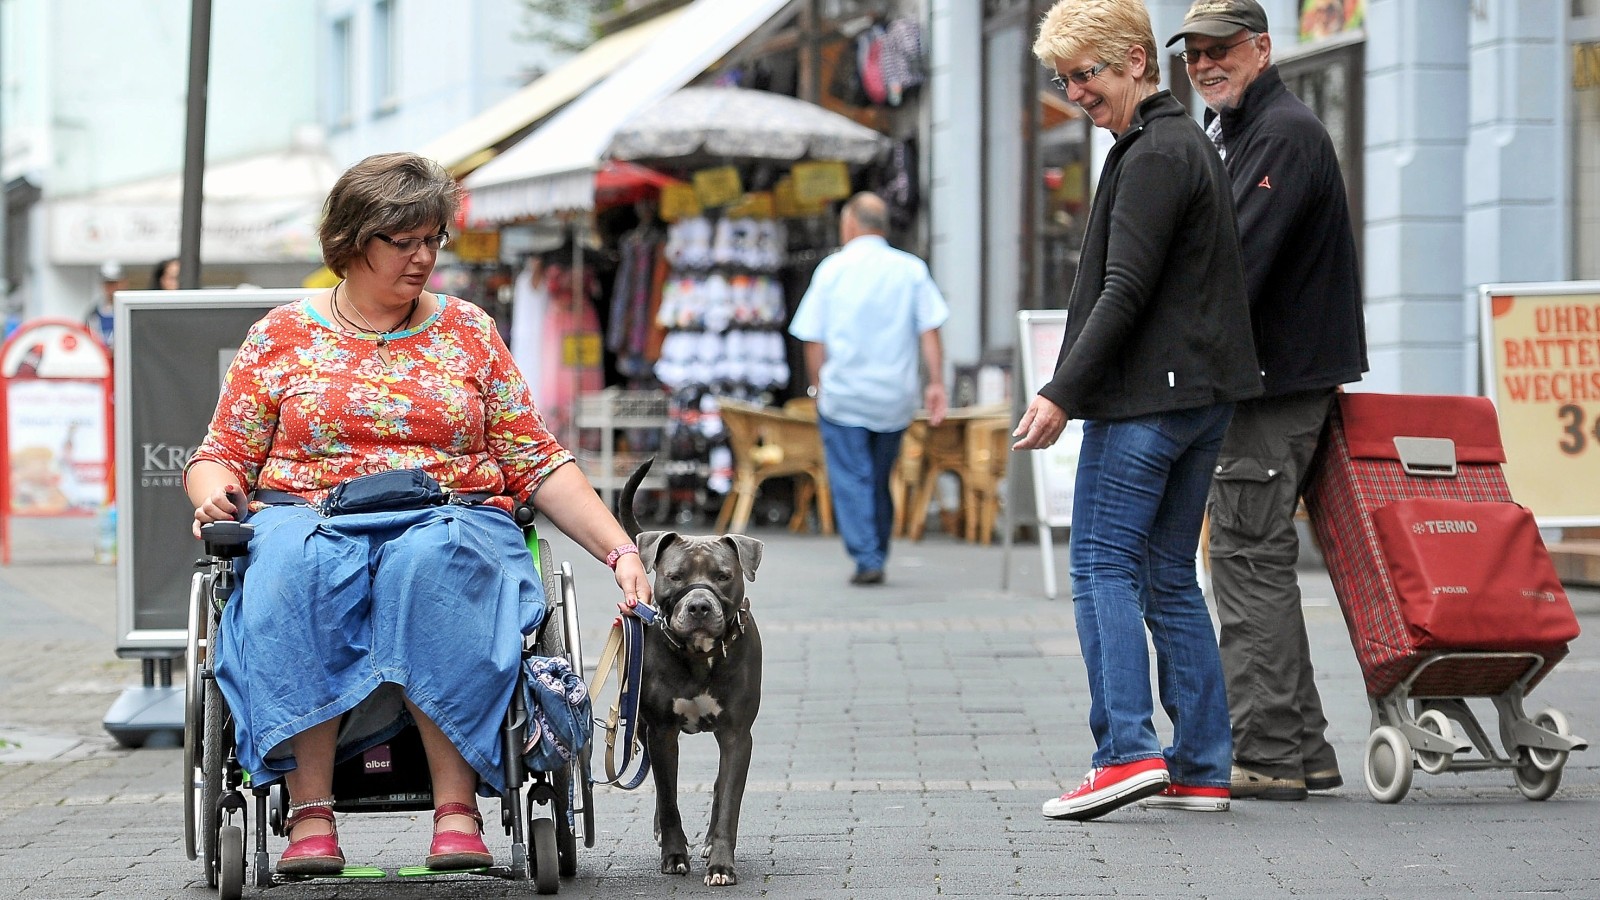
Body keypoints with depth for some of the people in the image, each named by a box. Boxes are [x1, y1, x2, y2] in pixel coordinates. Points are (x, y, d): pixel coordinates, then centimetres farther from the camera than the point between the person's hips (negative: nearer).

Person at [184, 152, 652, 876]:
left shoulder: (467, 331, 17)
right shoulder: (283, 335, 15)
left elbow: (537, 463, 13)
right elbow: (221, 456, 14)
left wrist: (621, 553, 1)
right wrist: (213, 494, -11)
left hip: (453, 522, 0)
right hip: (308, 520, 0)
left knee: (435, 563, -37)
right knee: (300, 565, -37)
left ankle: (456, 810, -41)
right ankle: (310, 815, -40)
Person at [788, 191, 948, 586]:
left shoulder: (833, 269, -1)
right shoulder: (911, 269, 4)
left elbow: (813, 339, 0)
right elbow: (929, 331, -1)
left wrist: (818, 387, 10)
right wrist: (936, 383, 1)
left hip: (843, 393, -3)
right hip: (896, 398, 3)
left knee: (851, 479, -1)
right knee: (880, 479, 15)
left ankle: (867, 558, -11)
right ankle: (878, 557, 19)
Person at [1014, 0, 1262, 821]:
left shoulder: (1154, 155, -13)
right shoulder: (1188, 144, 19)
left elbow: (1124, 293, -19)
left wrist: (1061, 394, -18)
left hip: (1146, 398, -10)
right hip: (1202, 393, 10)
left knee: (1102, 567, -6)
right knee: (1170, 578, 11)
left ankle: (1127, 749, -13)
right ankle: (1201, 768, 9)